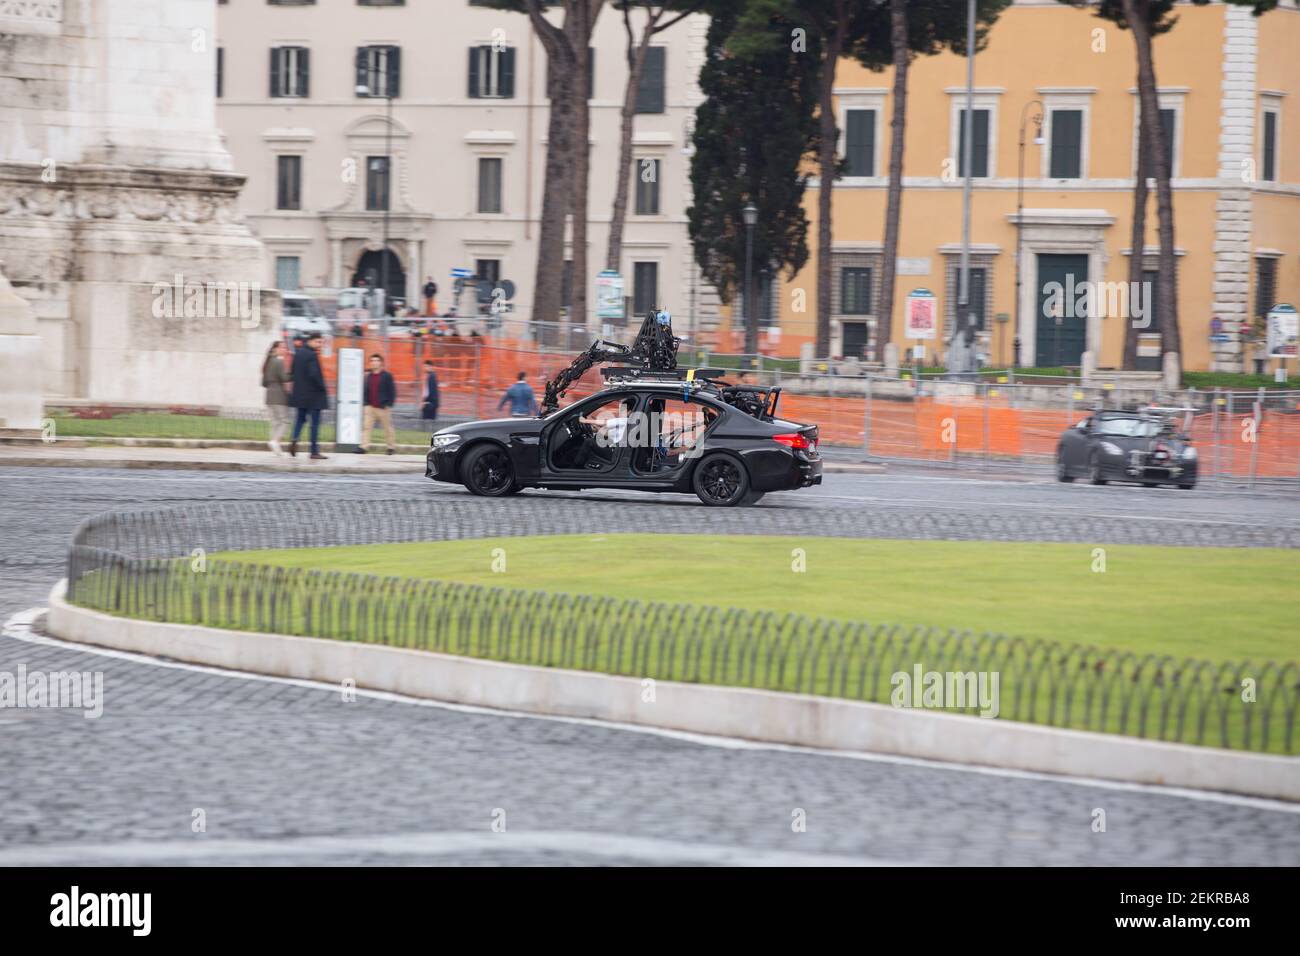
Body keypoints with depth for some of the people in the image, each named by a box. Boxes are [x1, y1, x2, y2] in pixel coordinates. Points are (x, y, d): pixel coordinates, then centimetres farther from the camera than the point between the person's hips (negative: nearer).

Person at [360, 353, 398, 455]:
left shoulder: (387, 376, -5)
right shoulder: (369, 376, 12)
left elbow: (392, 391, -7)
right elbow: (365, 391, 16)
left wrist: (388, 405, -13)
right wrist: (365, 403, 5)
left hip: (383, 408, -5)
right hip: (370, 407, 5)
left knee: (388, 428, 6)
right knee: (366, 426, -7)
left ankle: (392, 447, 17)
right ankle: (363, 447, -10)